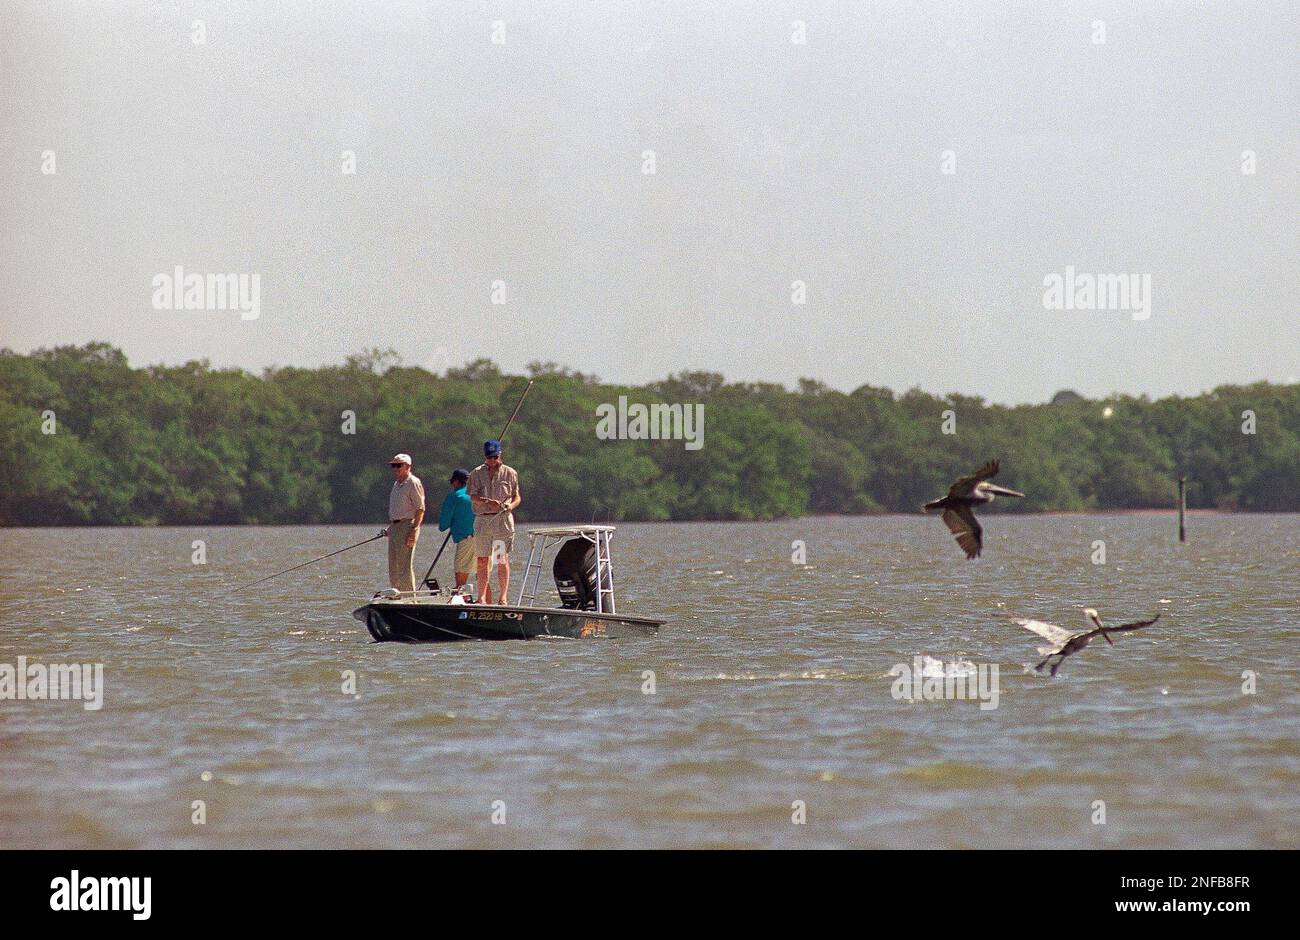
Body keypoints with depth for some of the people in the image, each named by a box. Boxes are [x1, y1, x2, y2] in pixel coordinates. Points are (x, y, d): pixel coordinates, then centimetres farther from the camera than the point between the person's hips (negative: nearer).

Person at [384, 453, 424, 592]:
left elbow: (420, 509, -14)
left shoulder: (413, 483, -9)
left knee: (404, 566, -12)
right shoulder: (397, 484, 19)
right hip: (394, 527, 10)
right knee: (393, 567, 10)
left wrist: (414, 530, -21)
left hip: (407, 526, -10)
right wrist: (390, 527, 19)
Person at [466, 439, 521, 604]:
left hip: (503, 519, -1)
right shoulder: (477, 473, 8)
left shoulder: (509, 473, 9)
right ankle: (482, 597, 5)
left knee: (503, 559, -6)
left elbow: (517, 497, 12)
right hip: (482, 520, 1)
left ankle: (502, 597, -3)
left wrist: (511, 506, -10)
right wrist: (488, 502, -19)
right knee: (482, 561, 1)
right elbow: (473, 497, 0)